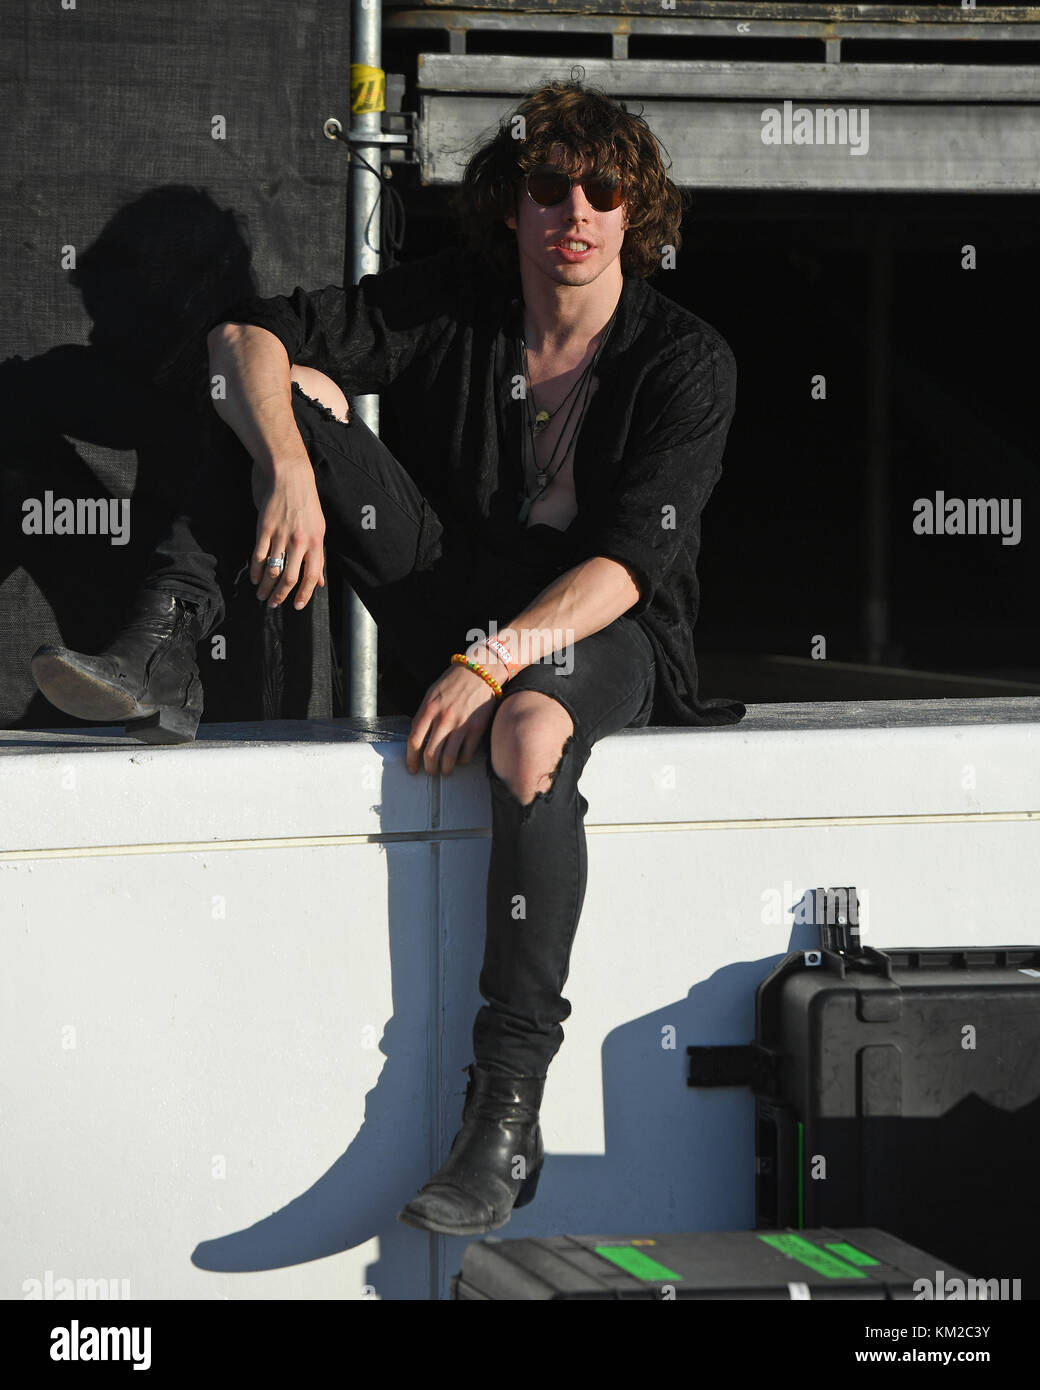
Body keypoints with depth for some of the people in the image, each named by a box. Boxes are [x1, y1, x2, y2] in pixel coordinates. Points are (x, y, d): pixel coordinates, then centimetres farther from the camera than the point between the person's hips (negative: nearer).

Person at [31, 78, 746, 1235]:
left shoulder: (687, 363, -10)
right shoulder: (452, 304, -1)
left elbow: (629, 561, -21)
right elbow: (245, 337, -6)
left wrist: (490, 665, -35)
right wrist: (288, 468, -27)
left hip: (604, 631, -4)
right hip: (451, 599, 4)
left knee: (531, 734, -42)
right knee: (301, 389, -13)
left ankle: (505, 1118, -43)